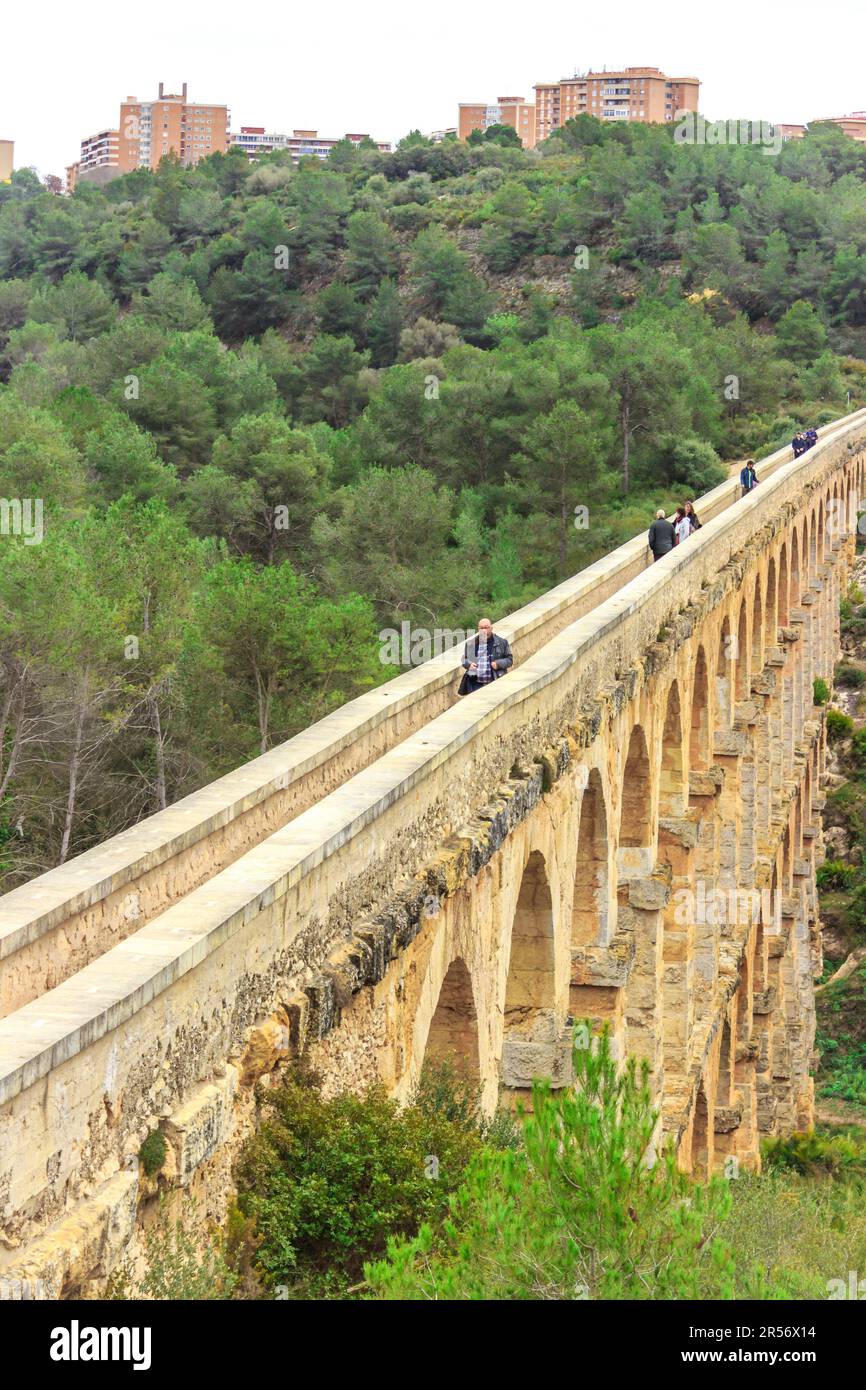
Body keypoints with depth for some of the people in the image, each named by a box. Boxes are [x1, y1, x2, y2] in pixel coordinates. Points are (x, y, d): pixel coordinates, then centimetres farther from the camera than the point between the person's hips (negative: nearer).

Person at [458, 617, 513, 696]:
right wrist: (468, 664, -4)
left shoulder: (502, 642, 4)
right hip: (475, 684, 2)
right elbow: (464, 659, 19)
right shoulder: (471, 643, 10)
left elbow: (509, 659, 7)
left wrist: (498, 664, -12)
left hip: (495, 683, -2)